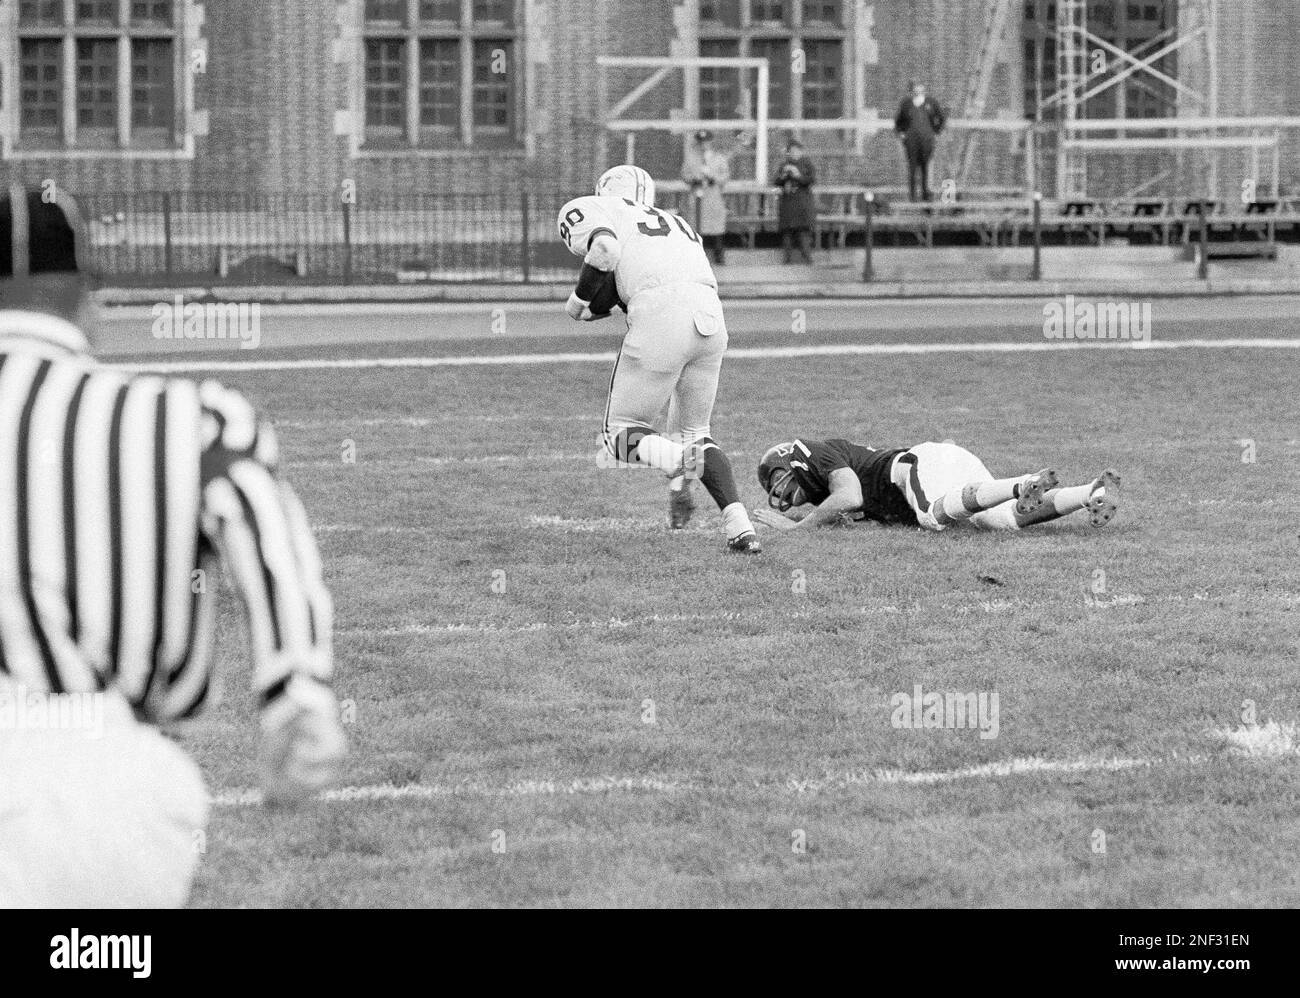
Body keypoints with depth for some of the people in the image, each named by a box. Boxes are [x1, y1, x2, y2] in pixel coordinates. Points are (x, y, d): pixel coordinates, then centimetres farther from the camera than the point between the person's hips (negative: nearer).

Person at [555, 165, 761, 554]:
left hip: (660, 314, -5)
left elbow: (605, 249, -5)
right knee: (693, 432, 21)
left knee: (622, 433, 10)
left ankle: (678, 462, -22)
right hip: (711, 316, 5)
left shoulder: (589, 210, 17)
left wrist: (578, 300, 9)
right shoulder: (676, 222, 34)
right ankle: (740, 527, 4)